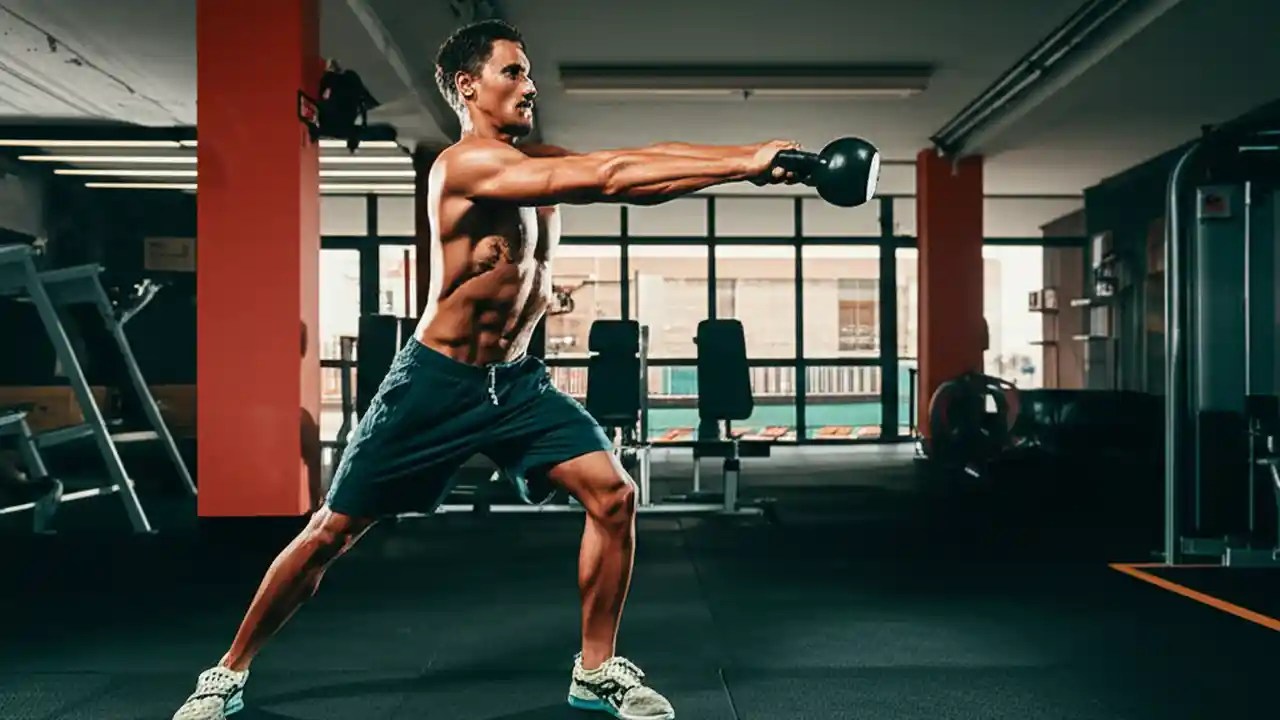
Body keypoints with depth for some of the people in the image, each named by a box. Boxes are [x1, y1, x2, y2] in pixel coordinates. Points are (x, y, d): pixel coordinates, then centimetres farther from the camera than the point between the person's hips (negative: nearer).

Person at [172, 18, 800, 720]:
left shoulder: (543, 162, 6)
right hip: (436, 383, -6)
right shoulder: (465, 163, -19)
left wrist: (749, 156, -20)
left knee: (613, 494, -9)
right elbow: (611, 178, -28)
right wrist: (744, 164, -28)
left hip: (517, 381, 7)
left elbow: (643, 162, -6)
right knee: (331, 534, 3)